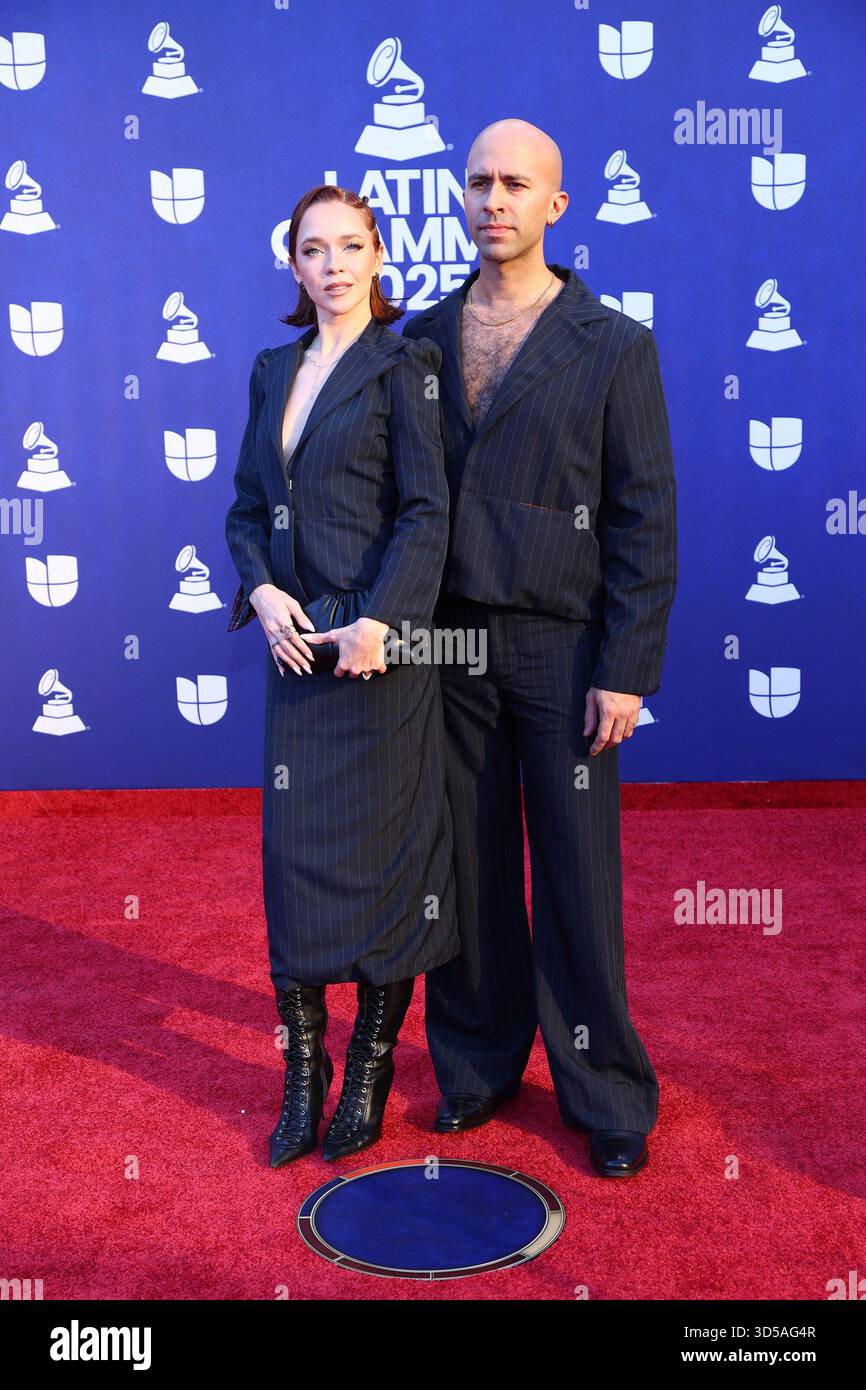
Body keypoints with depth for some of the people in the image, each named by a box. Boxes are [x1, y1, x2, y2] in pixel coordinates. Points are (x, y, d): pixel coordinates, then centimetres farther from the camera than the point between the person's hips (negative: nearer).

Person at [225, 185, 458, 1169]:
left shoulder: (401, 366, -2)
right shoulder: (273, 370, 15)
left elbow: (426, 513, -10)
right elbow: (247, 507, 15)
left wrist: (377, 623, -19)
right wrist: (263, 592, -3)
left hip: (379, 645, -5)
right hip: (297, 646, 5)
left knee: (383, 851, 3)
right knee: (293, 853, 5)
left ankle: (368, 1073, 19)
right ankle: (301, 1078, 19)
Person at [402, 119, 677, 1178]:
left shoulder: (615, 346, 0)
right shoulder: (421, 340, 9)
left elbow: (645, 521, -4)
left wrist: (627, 673, -9)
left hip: (560, 646, -3)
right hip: (446, 643, 3)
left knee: (579, 878, 4)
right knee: (469, 869, 10)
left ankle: (606, 1098, 20)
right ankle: (478, 1064, 28)